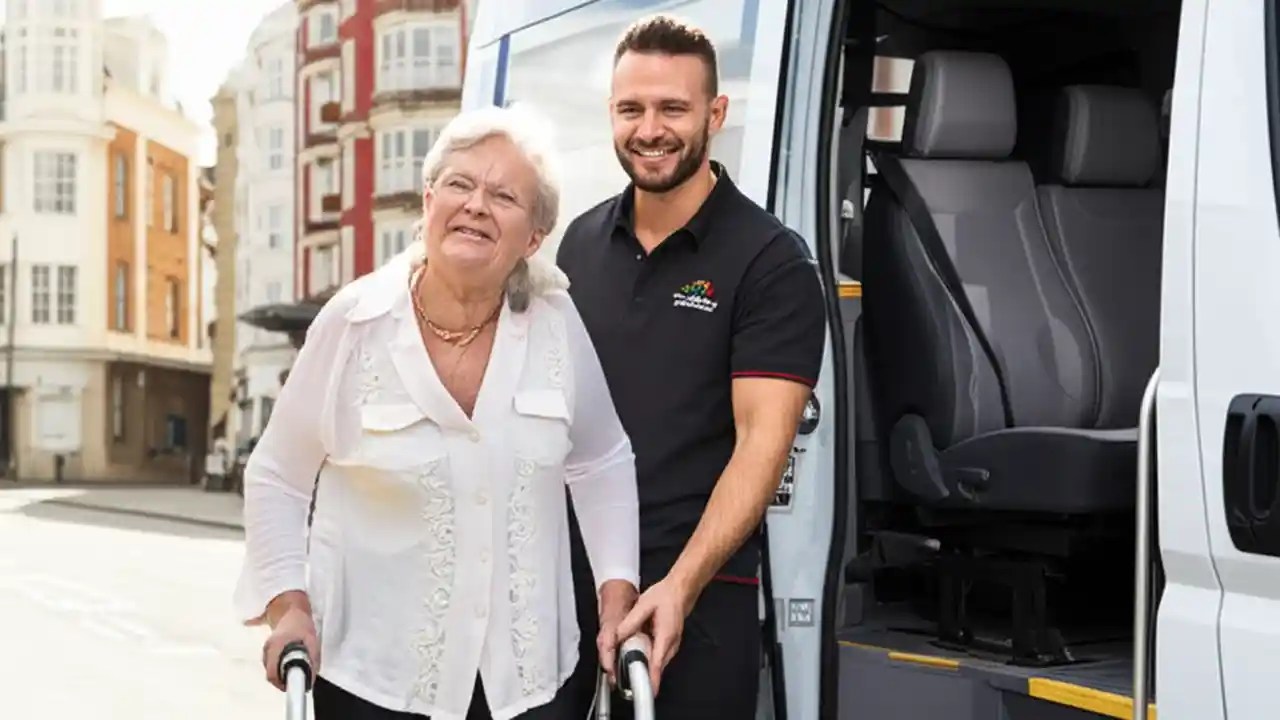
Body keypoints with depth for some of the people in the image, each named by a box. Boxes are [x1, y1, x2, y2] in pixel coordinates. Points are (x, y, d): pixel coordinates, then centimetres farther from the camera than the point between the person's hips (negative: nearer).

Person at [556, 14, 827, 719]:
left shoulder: (770, 261, -9)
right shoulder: (581, 241, 7)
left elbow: (762, 442, -16)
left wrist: (681, 586, -24)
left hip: (699, 592, -5)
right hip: (567, 572, 5)